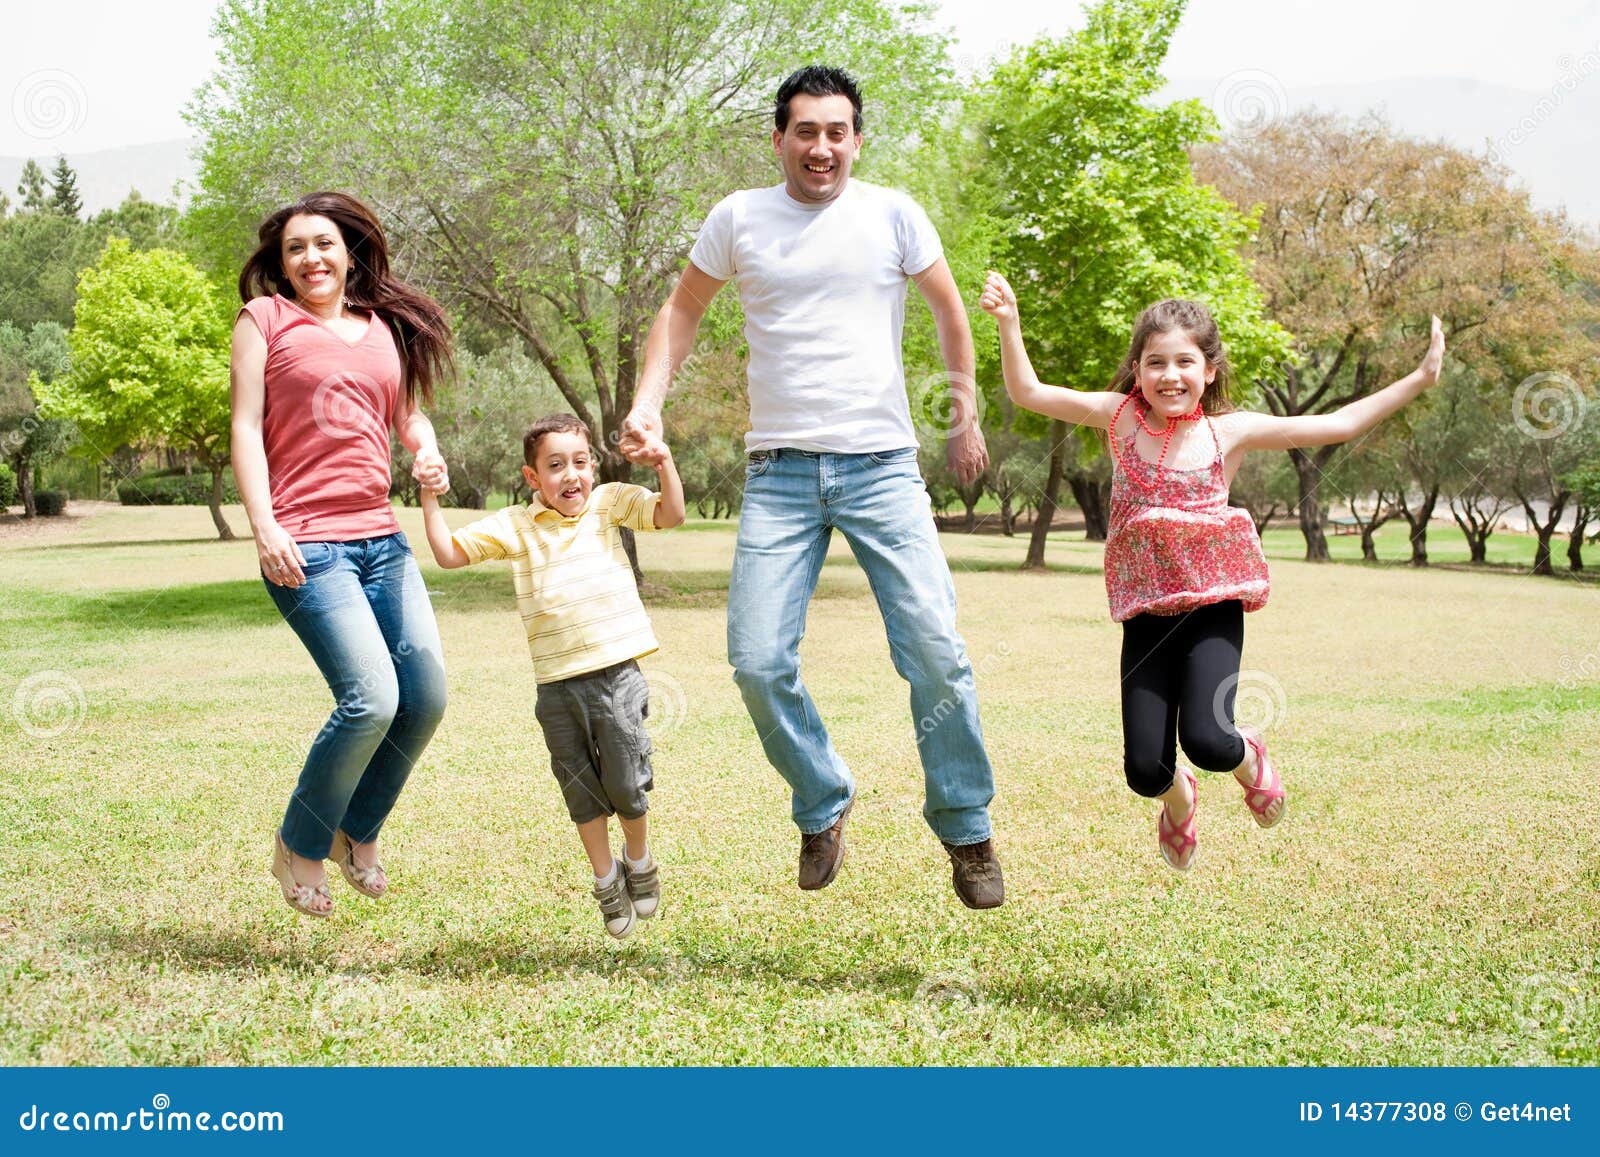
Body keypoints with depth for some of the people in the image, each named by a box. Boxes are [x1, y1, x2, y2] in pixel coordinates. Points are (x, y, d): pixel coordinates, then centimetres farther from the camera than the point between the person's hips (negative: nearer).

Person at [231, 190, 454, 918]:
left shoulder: (385, 329, 17)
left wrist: (428, 456, 0)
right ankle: (298, 847, 8)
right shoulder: (265, 318, 5)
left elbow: (409, 413, 24)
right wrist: (263, 526, -13)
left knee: (427, 695, 0)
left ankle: (358, 831, 24)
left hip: (381, 538, 6)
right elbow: (246, 426, -1)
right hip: (305, 545, -6)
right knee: (372, 700, -16)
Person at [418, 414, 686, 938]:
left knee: (624, 783, 4)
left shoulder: (608, 504, 4)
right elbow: (448, 554, 5)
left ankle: (639, 861, 33)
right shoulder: (515, 526, 4)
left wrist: (665, 463, -16)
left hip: (615, 674, -1)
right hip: (556, 685, 1)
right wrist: (429, 498, -3)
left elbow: (670, 514, -3)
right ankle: (606, 880, 29)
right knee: (582, 790, 10)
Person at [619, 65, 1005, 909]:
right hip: (779, 474, 1)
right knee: (758, 663, -8)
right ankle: (823, 807, 18)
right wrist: (648, 403, 4)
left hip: (883, 466, -1)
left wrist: (964, 413, 16)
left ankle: (966, 831, 11)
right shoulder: (739, 218, 5)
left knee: (937, 655, -8)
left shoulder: (892, 215, 3)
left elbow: (948, 308, 15)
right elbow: (682, 310, 16)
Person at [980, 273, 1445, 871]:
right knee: (1144, 769, -5)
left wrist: (1418, 379, 2)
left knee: (1206, 739, -22)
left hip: (1213, 604, -1)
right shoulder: (1120, 416, 1)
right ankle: (1178, 798, 35)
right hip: (1146, 612, 1)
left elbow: (1339, 424, 4)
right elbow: (1028, 392, -3)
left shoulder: (1231, 431, 1)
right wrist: (1009, 323, -16)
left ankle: (1249, 759, 18)